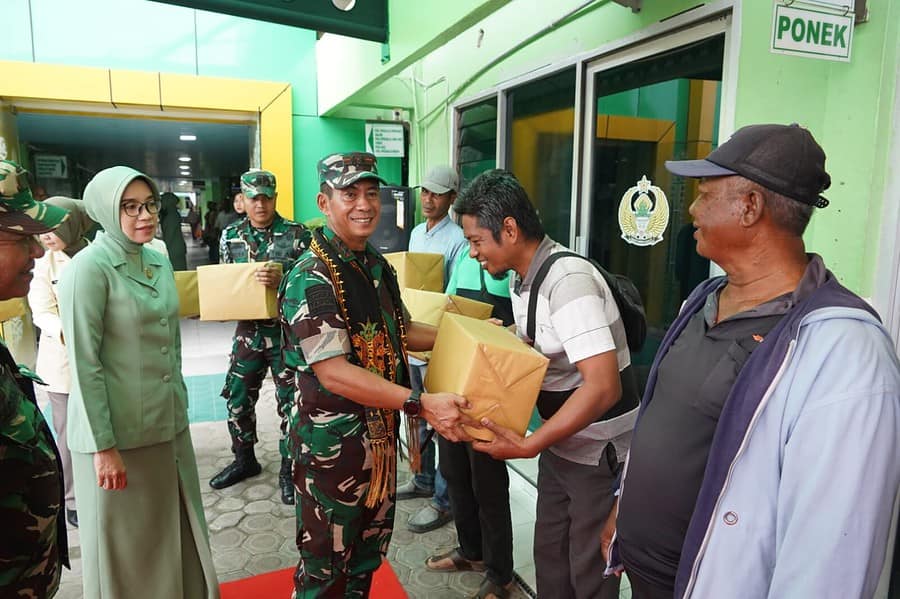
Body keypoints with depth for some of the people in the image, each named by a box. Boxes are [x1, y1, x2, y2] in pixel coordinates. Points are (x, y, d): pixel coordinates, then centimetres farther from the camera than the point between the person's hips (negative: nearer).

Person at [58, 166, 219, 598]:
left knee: (176, 531, 18)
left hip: (168, 424, 6)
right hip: (118, 432, -6)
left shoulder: (160, 261, 7)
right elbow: (84, 363, -16)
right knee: (125, 545, 11)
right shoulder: (88, 268, -14)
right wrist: (104, 446, -16)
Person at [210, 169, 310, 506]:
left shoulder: (296, 234, -9)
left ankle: (289, 469, 22)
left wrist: (281, 281, -28)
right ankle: (244, 460, 36)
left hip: (287, 332, -4)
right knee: (237, 399, 14)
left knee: (290, 403, 5)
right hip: (248, 330, 5)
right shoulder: (231, 236, 5)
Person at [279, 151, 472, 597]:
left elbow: (399, 331, 16)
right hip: (332, 439, -8)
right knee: (326, 563, 13)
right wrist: (420, 403, -34)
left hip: (381, 431, 8)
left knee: (371, 545, 25)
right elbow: (333, 372, -28)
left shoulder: (377, 265, 6)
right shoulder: (311, 278, -21)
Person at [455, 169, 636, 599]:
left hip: (600, 453, -8)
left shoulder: (568, 279, -26)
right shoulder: (521, 279, 3)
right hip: (561, 442, 8)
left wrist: (528, 445, -30)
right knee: (549, 555, 20)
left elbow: (603, 387, -32)